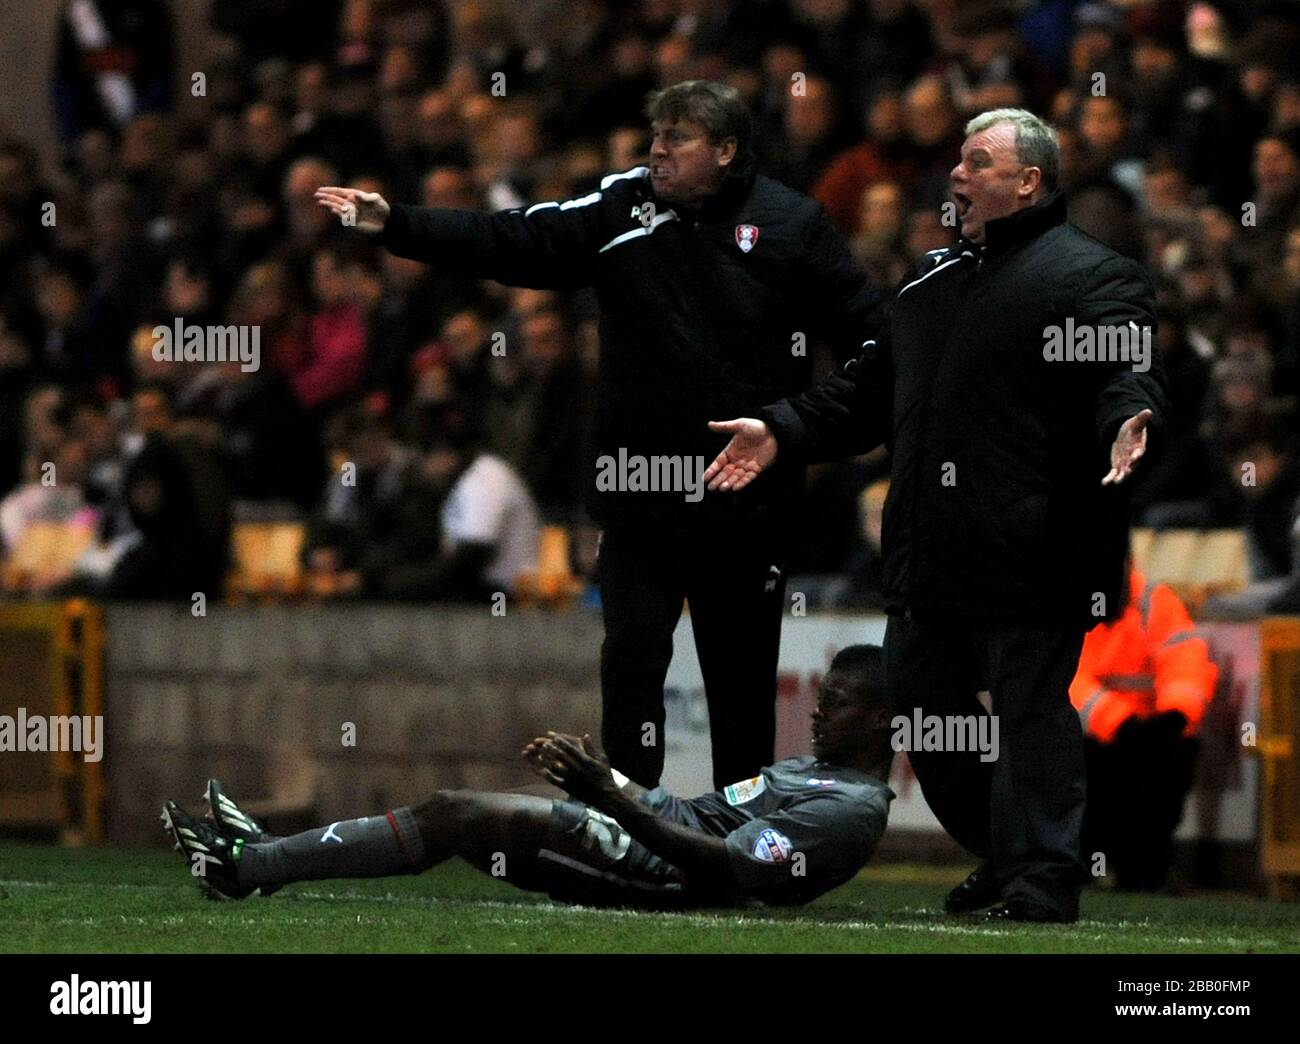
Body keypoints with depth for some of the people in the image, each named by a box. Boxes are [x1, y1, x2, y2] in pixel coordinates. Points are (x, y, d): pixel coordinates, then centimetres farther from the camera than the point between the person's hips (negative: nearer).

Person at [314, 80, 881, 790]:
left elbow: (865, 330, -2)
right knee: (632, 657, -3)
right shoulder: (621, 210, 1)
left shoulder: (789, 225, -3)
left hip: (747, 500, -1)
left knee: (742, 674, 8)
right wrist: (396, 227, -13)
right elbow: (511, 244, -4)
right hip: (640, 493, 1)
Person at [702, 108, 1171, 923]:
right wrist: (783, 431, 21)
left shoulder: (1093, 276, -3)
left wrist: (1128, 420, -40)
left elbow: (1130, 369, -18)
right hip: (933, 551, 9)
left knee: (1033, 709, -7)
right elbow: (871, 388, 28)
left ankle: (1041, 878, -3)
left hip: (1031, 551, -9)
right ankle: (1001, 856, 26)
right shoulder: (937, 278, 22)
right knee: (923, 699, 13)